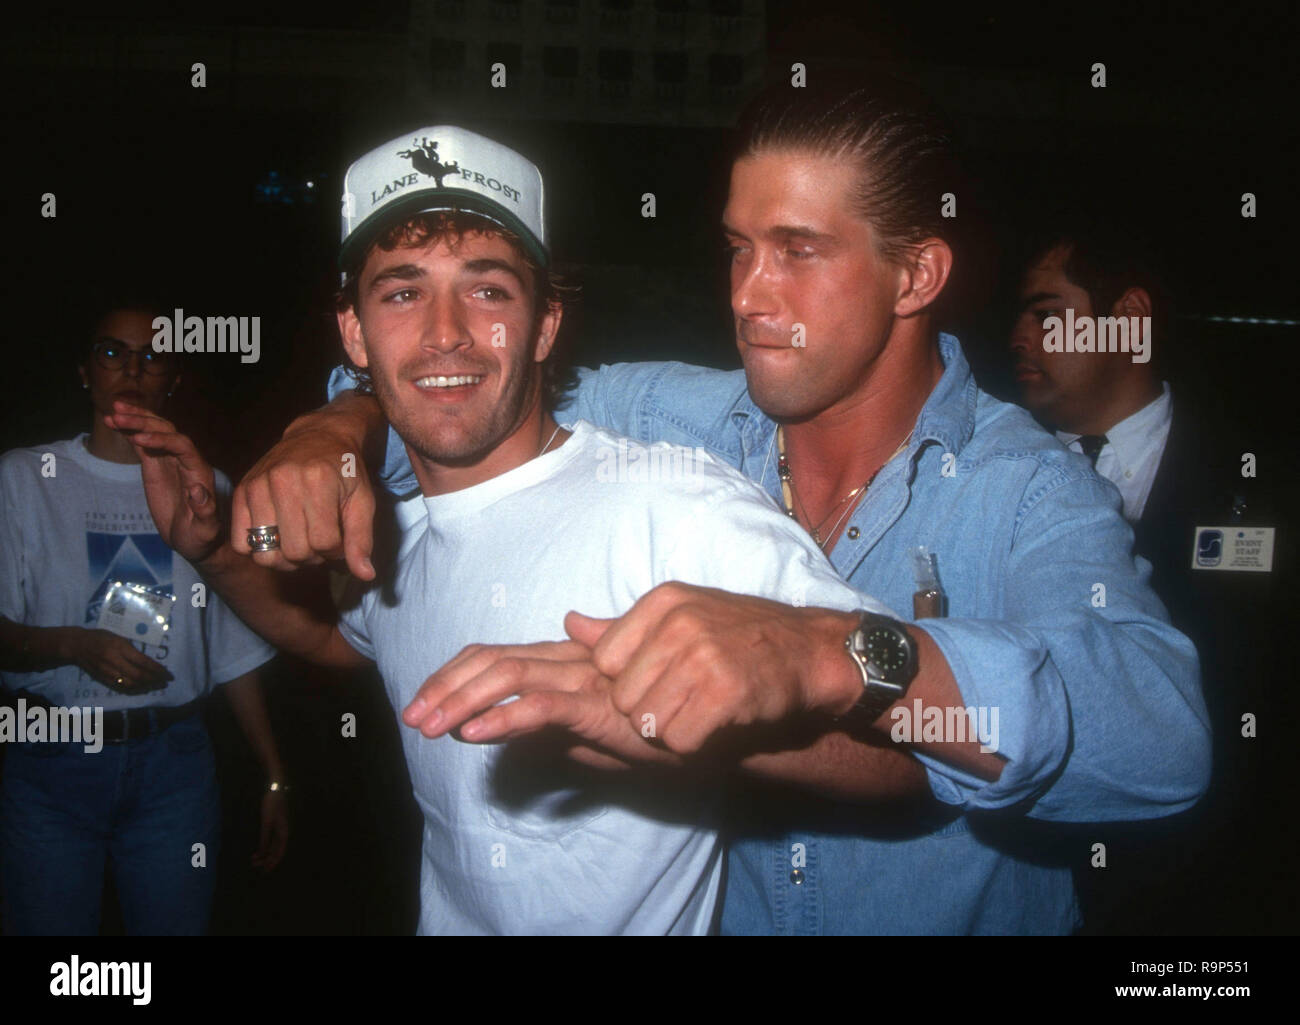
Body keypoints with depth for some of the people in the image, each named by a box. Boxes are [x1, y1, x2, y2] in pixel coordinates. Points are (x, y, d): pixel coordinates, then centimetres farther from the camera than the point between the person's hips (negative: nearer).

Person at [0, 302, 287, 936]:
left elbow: (236, 650, 9)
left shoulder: (206, 491, 9)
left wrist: (274, 778, 6)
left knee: (176, 922, 5)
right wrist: (75, 645, -21)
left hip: (173, 764, 1)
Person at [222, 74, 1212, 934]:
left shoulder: (1030, 492, -18)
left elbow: (1163, 735, -35)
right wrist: (333, 432, -17)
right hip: (699, 910, 3)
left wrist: (827, 658, -50)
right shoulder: (666, 419, -7)